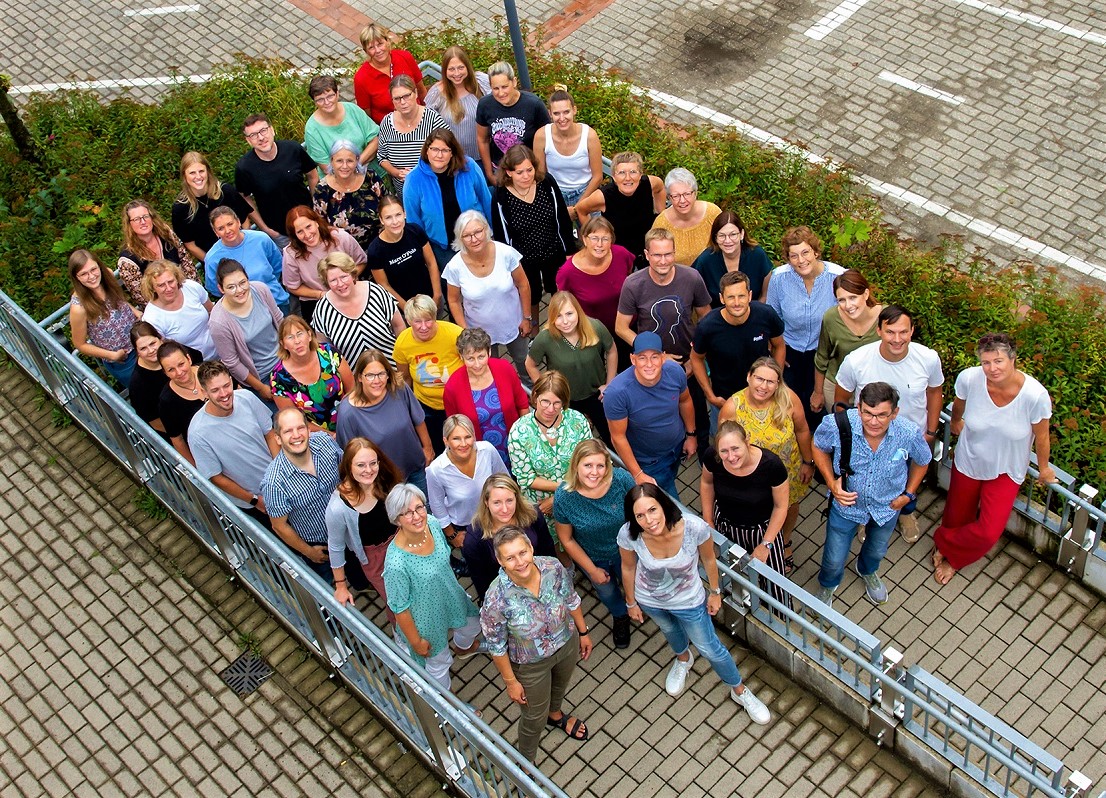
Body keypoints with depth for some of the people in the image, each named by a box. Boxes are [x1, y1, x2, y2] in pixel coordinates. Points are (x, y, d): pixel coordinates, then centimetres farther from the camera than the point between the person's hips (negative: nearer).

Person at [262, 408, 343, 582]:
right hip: (316, 545, -4)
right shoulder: (274, 482, -36)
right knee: (326, 583, 25)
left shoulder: (324, 441, -24)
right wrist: (308, 552, -9)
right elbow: (279, 526, -20)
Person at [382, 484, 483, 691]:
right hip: (427, 617, -6)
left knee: (472, 625, 33)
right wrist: (416, 641, -13)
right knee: (439, 662, 20)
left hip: (451, 596, 6)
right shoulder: (396, 562, -41)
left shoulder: (432, 524, -22)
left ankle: (462, 647, 69)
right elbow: (399, 607, -25)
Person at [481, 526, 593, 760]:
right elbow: (496, 646, -21)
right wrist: (511, 681, -11)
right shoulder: (496, 599, -37)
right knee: (535, 717, 20)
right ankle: (527, 764, 50)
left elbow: (571, 600, -6)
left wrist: (583, 632, 6)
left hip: (567, 644, 4)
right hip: (531, 665, -4)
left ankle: (555, 714, 71)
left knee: (560, 686, 35)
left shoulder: (553, 567, -27)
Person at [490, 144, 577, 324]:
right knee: (531, 300, 21)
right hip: (523, 261, -1)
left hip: (555, 254, 2)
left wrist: (570, 251, 0)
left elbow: (563, 220, -4)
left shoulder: (547, 184, -16)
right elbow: (501, 236, -10)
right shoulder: (501, 198, -20)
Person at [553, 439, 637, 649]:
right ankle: (620, 616, 63)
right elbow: (566, 540, -17)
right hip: (592, 557, 0)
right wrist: (592, 570, -8)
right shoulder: (564, 497, -33)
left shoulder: (622, 479, -32)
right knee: (607, 592, 27)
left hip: (625, 551, 0)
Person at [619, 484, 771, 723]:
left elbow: (708, 559, -16)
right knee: (669, 630, 34)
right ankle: (683, 659, 70)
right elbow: (628, 567, -12)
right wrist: (631, 603, 3)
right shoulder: (628, 535, -35)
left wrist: (715, 592, 0)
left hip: (688, 601, -2)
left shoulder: (694, 528, -39)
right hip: (649, 600, 2)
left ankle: (740, 691, 47)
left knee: (710, 649, 18)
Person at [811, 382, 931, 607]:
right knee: (834, 560, 17)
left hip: (887, 505, 2)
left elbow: (921, 461, -6)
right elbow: (819, 447, -11)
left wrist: (908, 494, -4)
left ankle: (868, 571, 69)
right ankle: (827, 586, 55)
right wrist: (831, 482, -21)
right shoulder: (837, 425, -35)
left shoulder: (909, 434, -32)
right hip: (846, 502, -2)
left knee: (877, 551, 32)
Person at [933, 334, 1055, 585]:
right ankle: (953, 555, 54)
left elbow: (1041, 436, -12)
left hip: (1005, 470, -1)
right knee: (958, 517, 20)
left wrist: (1044, 468, 4)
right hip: (968, 461, 1)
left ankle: (945, 546, 26)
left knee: (989, 533, -6)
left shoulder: (1035, 395, -32)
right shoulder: (969, 379, -28)